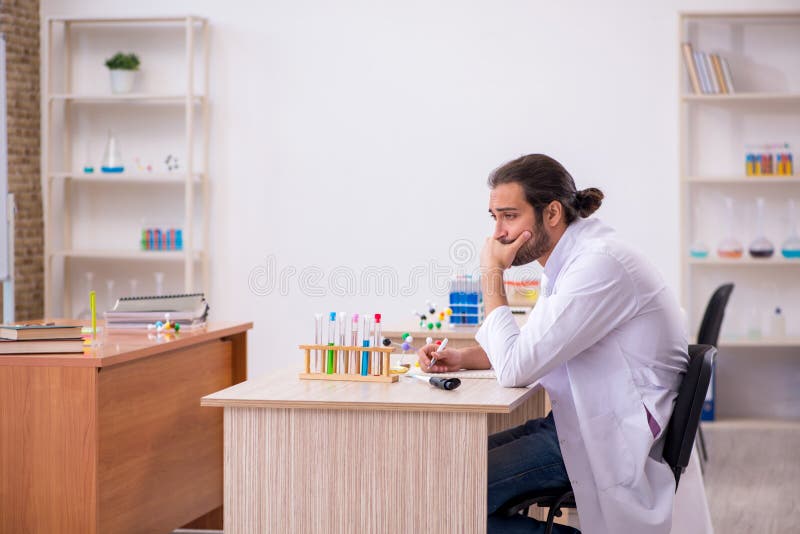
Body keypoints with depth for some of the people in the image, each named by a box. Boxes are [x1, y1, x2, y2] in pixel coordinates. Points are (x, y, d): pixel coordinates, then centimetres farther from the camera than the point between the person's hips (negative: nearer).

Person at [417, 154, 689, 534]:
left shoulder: (598, 264, -22)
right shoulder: (568, 256, 10)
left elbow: (515, 369, -24)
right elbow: (530, 346, 23)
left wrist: (492, 274, -13)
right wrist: (464, 357, 5)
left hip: (611, 438, -10)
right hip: (573, 419, 10)